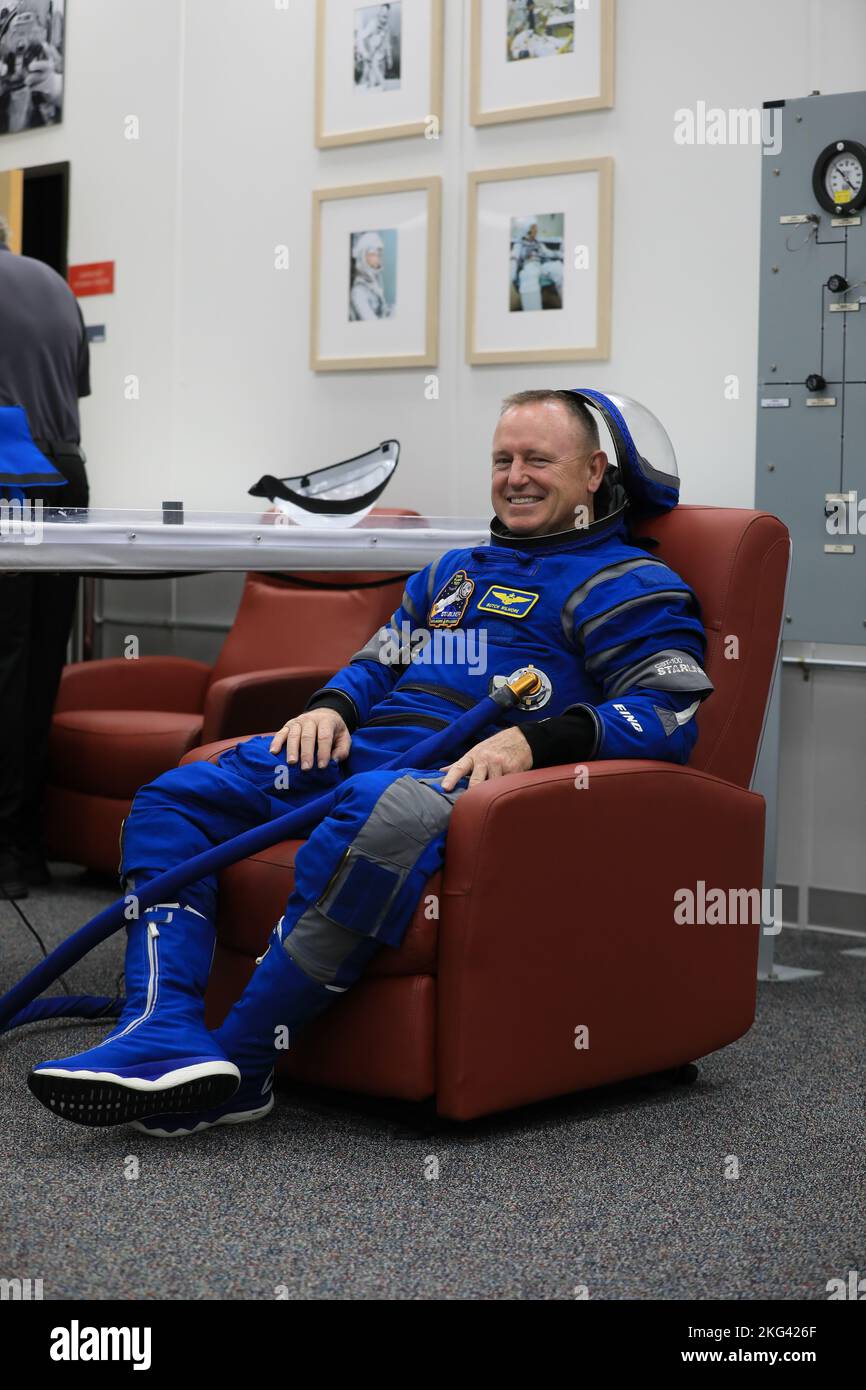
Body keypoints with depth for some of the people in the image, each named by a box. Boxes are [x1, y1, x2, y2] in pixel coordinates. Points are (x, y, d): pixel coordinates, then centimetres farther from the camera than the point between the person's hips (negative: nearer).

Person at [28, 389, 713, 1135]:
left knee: (375, 815, -42)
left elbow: (669, 711, -6)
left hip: (465, 775, -8)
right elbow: (377, 661, 36)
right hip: (360, 749, 8)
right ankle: (165, 1033, -28)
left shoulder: (628, 585, 8)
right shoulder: (455, 570, 32)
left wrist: (535, 740, -21)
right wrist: (331, 706, 11)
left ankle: (240, 1064, -34)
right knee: (173, 796, -8)